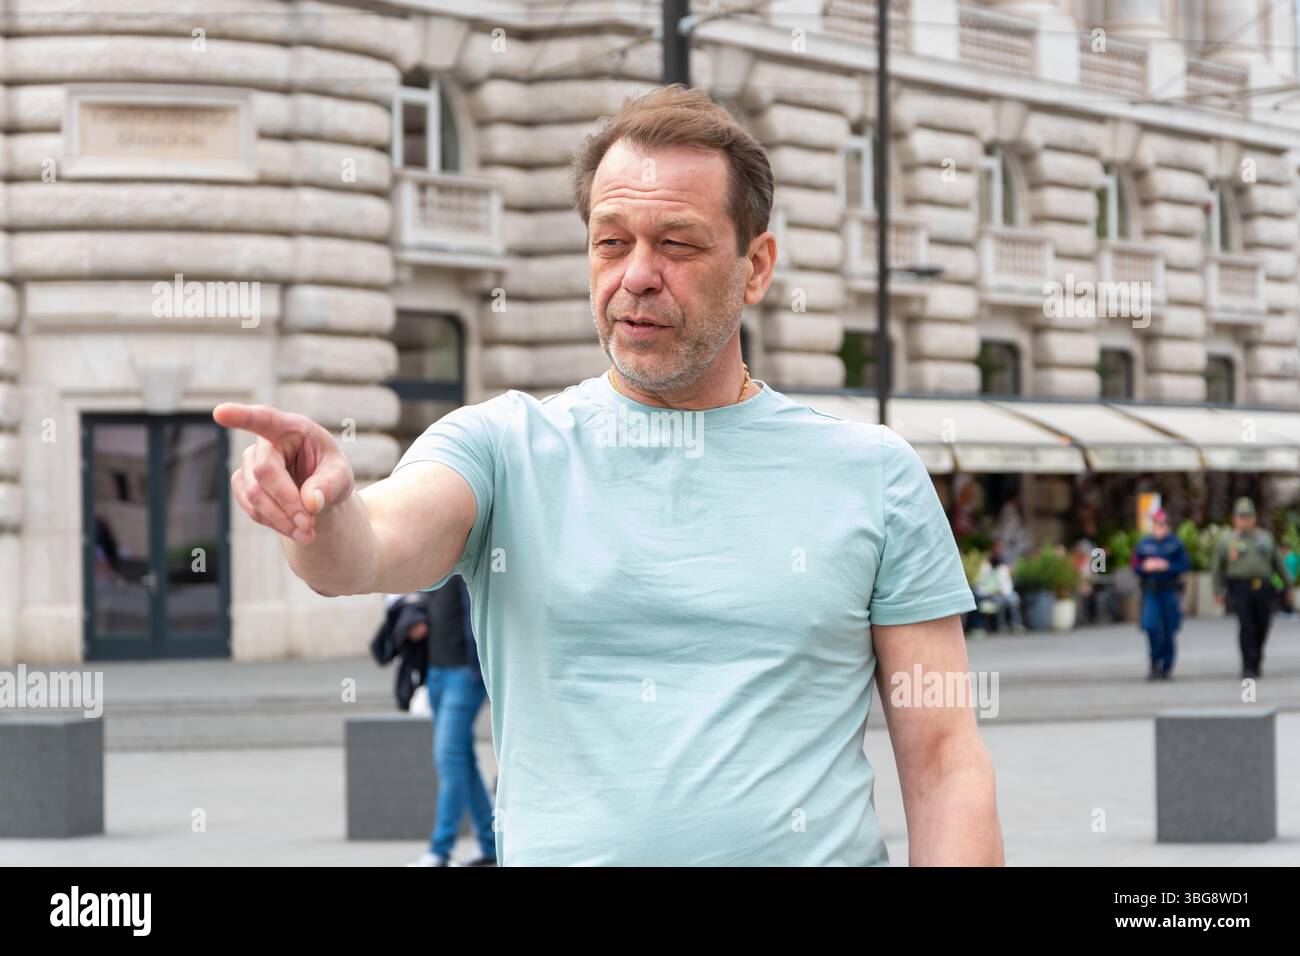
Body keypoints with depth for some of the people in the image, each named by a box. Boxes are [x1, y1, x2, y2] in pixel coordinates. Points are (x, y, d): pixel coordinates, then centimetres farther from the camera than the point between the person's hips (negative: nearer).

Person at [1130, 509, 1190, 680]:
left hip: (1170, 591, -1)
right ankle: (1155, 664, 0)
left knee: (1169, 631, 3)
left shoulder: (1175, 543, 3)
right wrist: (1146, 566, -9)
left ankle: (1166, 667, 14)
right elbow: (1135, 565, 11)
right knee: (1150, 627, -14)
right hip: (1150, 591, 1)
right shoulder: (1143, 544, 8)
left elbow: (1186, 564, -1)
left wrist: (1167, 566, -13)